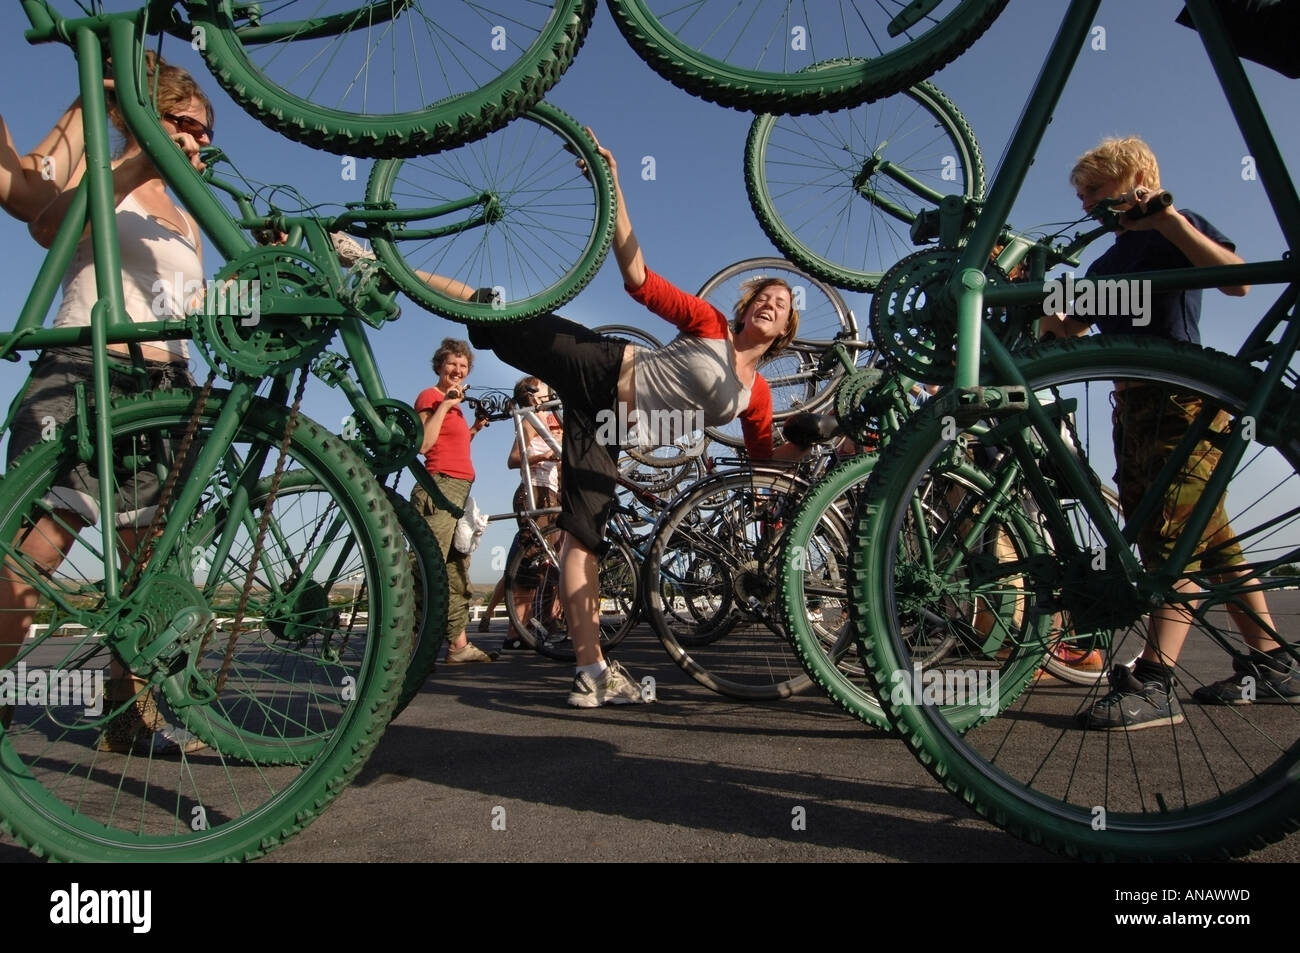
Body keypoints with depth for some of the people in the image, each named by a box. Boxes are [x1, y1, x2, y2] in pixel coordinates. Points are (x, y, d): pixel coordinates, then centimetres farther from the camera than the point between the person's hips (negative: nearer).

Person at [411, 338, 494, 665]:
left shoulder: (454, 402, 21)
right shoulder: (430, 396, -3)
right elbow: (423, 443, -17)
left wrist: (475, 427, 16)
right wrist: (444, 403, -15)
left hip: (460, 490, 10)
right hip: (440, 486, -10)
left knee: (457, 571, 10)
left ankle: (459, 644, 15)